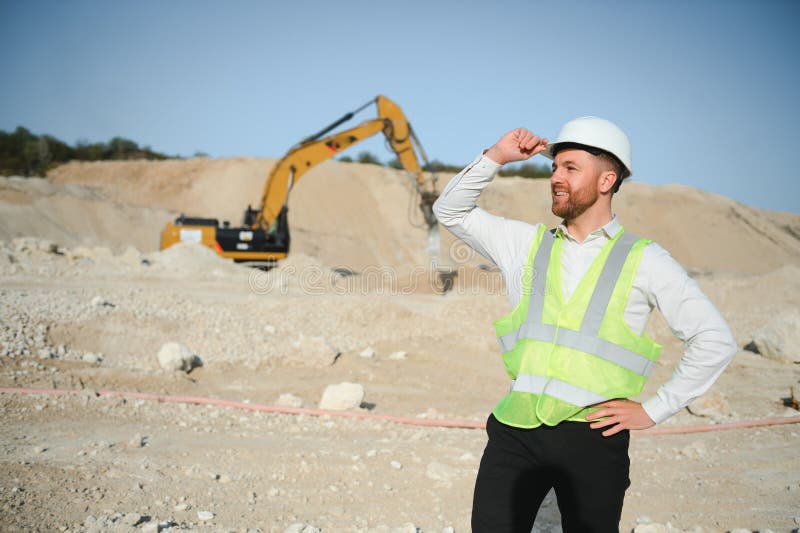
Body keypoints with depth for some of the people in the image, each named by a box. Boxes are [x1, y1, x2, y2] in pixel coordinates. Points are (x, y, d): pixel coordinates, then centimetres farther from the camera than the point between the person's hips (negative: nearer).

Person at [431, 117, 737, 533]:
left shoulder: (643, 261, 1)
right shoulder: (526, 244, 11)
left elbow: (715, 339, 2)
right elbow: (450, 212, 14)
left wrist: (654, 409, 0)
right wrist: (496, 157, 1)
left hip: (593, 438, -2)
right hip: (516, 432, 3)